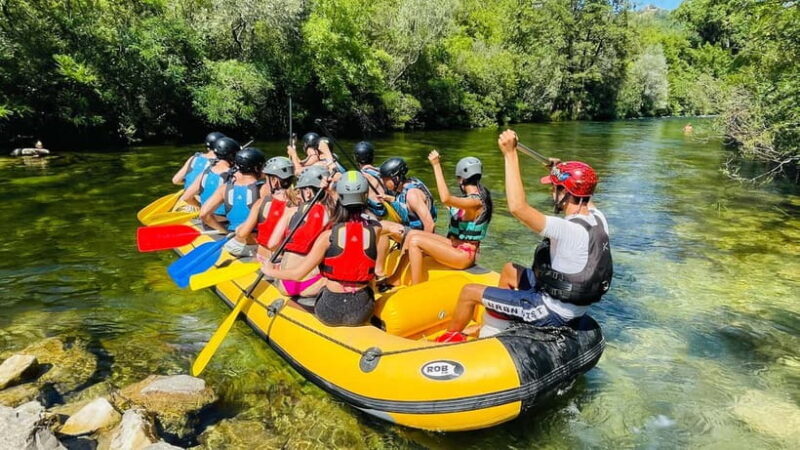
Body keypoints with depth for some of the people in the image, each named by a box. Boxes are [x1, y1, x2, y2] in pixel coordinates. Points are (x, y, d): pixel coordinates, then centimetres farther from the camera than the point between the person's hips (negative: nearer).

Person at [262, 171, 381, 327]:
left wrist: (269, 271, 8)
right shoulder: (375, 231, -11)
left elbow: (298, 274, -10)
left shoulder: (328, 237, -15)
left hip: (330, 314, -3)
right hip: (362, 313, 3)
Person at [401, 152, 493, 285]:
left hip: (463, 254, -10)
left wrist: (436, 165, -33)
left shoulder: (475, 201, -21)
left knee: (415, 241, -16)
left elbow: (446, 199, -38)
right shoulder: (477, 196, 9)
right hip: (455, 245, 10)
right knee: (412, 234, 3)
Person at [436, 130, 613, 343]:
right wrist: (561, 172, 18)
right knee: (509, 270, 28)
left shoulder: (570, 230, -31)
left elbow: (518, 207, -38)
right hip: (572, 300, 9)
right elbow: (585, 198, 21)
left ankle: (450, 337, 28)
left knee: (469, 292, 0)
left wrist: (510, 154, -34)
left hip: (554, 312, -9)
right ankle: (494, 328, 38)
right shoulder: (597, 217, -5)